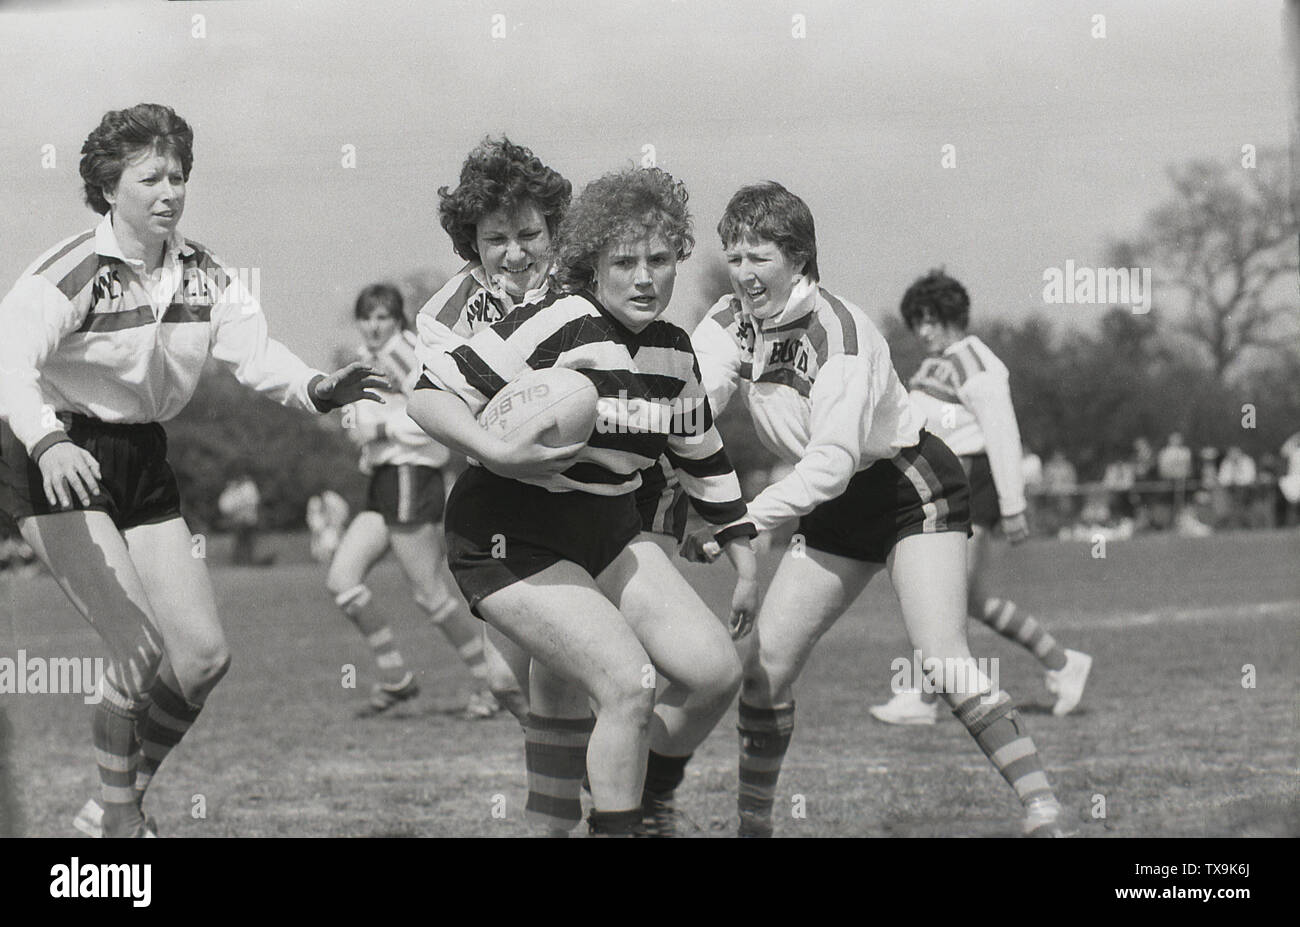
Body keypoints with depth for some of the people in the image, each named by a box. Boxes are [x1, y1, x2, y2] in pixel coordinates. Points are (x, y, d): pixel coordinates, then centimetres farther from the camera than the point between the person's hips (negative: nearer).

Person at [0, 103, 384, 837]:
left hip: (143, 462, 7)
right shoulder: (71, 275, -18)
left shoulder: (203, 274, 1)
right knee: (142, 651, -16)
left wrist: (318, 389, -33)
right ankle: (120, 819, 3)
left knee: (205, 657, 4)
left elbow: (254, 350, -11)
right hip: (60, 465, -7)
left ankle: (116, 803, 23)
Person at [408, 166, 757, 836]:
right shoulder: (555, 325, -20)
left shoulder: (673, 351, 4)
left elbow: (704, 459, 19)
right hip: (512, 541, -8)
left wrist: (746, 561, 20)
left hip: (608, 531, 8)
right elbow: (429, 396, -20)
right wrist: (499, 455, -34)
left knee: (716, 670, -3)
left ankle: (650, 804, 18)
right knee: (630, 683, -24)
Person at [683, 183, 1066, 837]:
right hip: (839, 506, 7)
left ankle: (1044, 814, -21)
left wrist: (745, 522, -39)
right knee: (764, 668, 0)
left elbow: (833, 459, -32)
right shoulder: (727, 324, -5)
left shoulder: (839, 331, -25)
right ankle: (752, 825, 12)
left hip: (913, 487, -7)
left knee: (943, 667, -21)